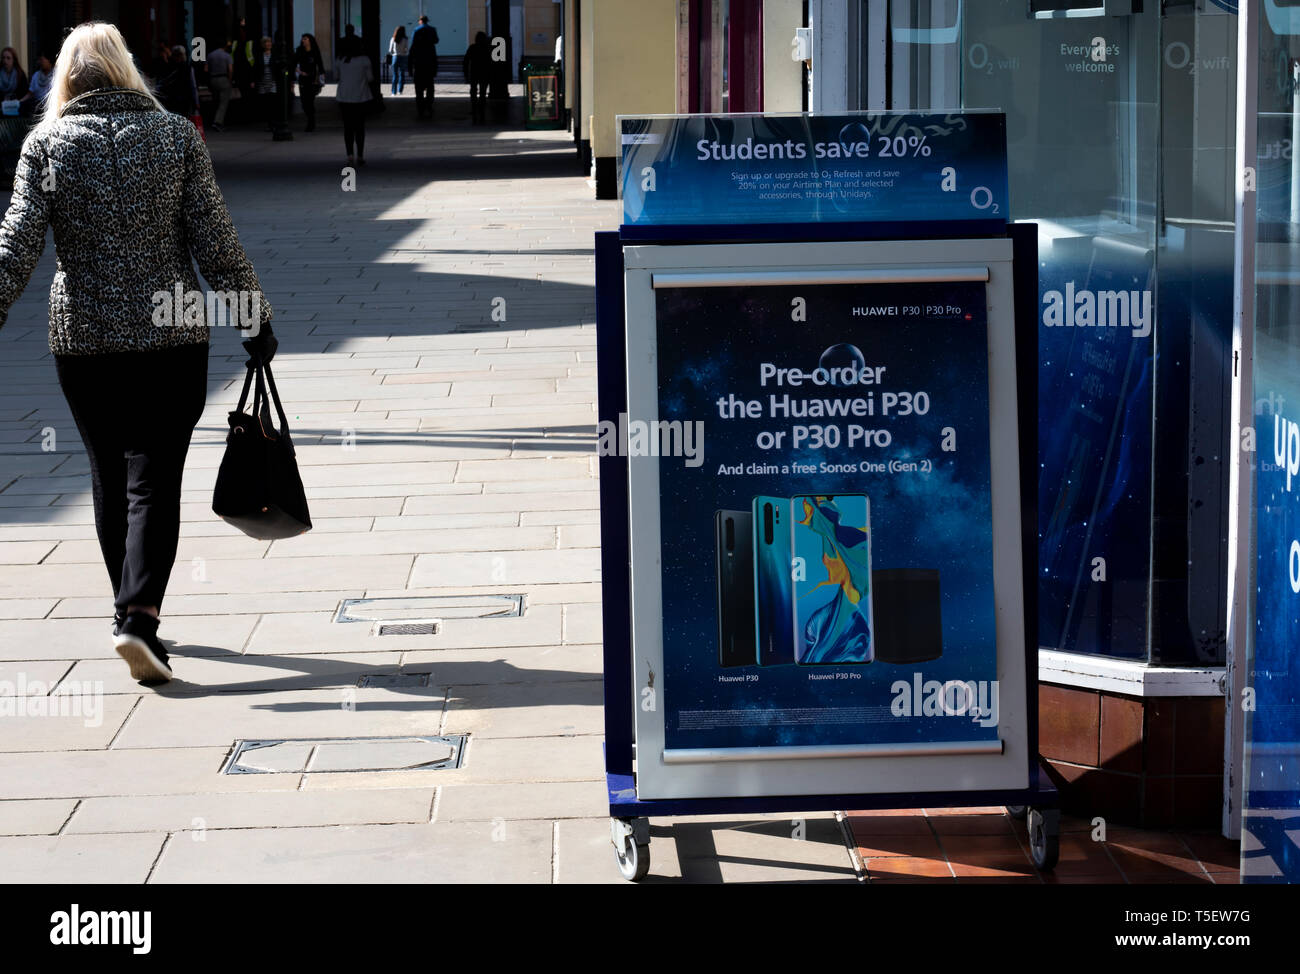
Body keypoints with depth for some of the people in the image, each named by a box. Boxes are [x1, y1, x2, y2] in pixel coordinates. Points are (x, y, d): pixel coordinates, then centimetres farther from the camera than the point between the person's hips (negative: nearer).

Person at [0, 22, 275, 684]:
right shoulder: (176, 135, -1)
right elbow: (214, 239, -3)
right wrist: (254, 319, 3)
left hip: (81, 338, 1)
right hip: (170, 334, -1)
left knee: (109, 478, 16)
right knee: (154, 481, -1)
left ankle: (132, 612, 26)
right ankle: (138, 617, -17)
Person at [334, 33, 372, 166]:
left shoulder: (339, 60, -4)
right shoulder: (364, 60, -9)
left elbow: (336, 76, 7)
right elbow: (370, 79, -4)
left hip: (344, 97, 1)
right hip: (360, 97, -1)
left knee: (348, 126, 7)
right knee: (360, 127, 9)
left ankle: (350, 155, -5)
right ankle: (360, 156, 10)